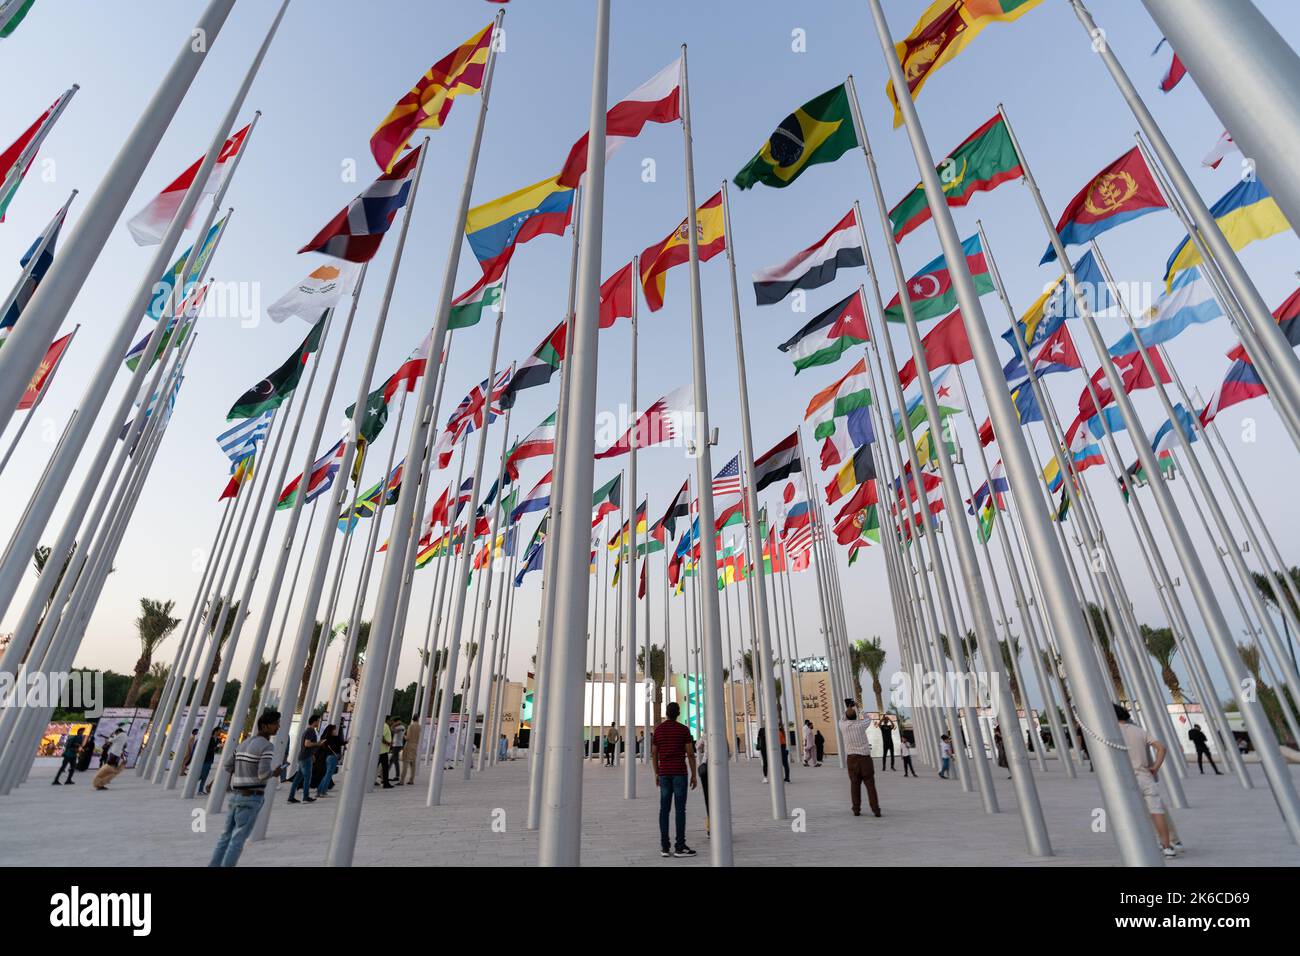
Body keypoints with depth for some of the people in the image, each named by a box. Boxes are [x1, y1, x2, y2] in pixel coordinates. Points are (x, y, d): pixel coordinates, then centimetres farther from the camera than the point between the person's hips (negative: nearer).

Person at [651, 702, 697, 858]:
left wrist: (656, 774, 15)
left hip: (664, 773, 4)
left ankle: (665, 846, 5)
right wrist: (694, 775, -1)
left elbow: (654, 754, 6)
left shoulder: (658, 729, 4)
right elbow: (690, 754, -8)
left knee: (664, 809, 6)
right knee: (680, 809, 0)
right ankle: (680, 847, 0)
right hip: (679, 772, -4)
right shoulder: (684, 730, -8)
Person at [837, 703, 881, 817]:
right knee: (870, 784, 4)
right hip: (865, 757, -2)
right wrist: (857, 709, 28)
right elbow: (868, 719, 15)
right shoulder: (860, 725, -8)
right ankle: (876, 809, 0)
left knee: (855, 784, 8)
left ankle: (856, 809, 7)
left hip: (851, 758, 2)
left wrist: (847, 709, 35)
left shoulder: (843, 725, -2)